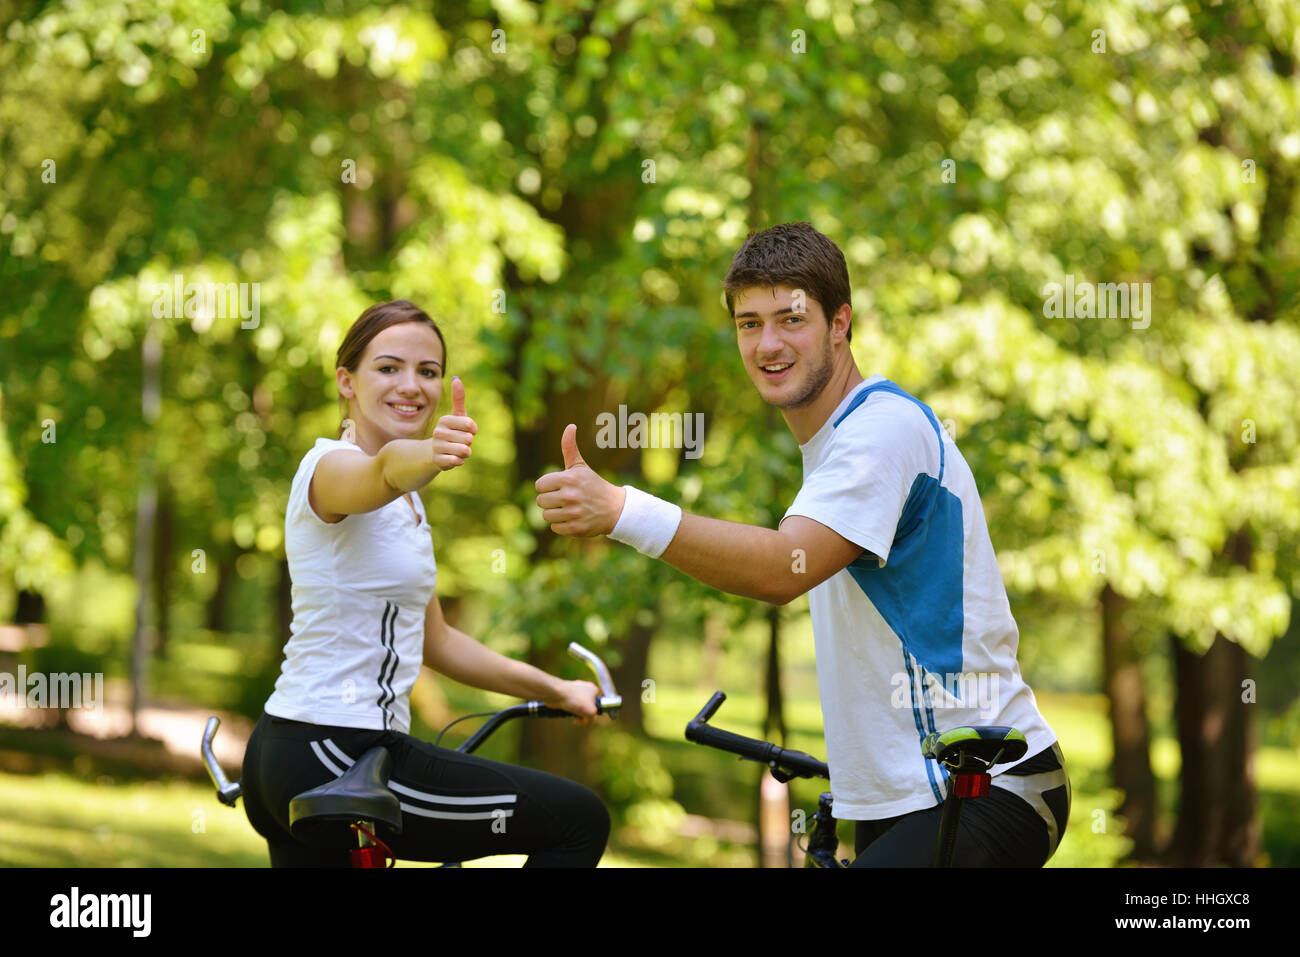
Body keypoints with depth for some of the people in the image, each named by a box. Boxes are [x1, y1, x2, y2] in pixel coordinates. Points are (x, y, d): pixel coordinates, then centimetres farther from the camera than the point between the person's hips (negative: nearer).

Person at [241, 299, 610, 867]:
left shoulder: (405, 503, 19)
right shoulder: (333, 466, -11)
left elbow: (433, 640, 26)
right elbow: (383, 470, -37)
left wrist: (553, 690, 25)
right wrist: (427, 456, -58)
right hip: (333, 757, -10)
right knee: (580, 821, -6)